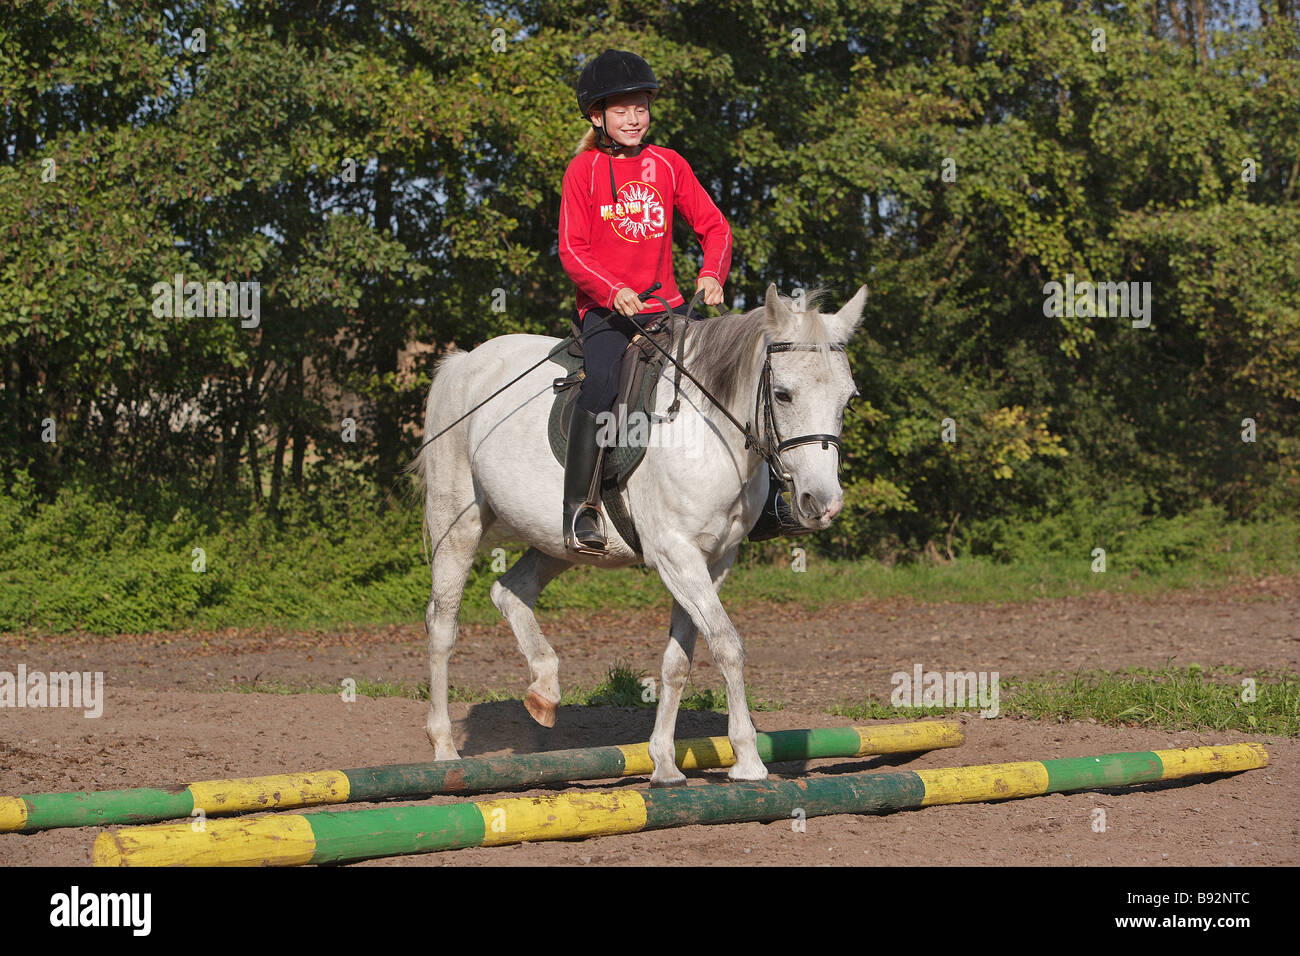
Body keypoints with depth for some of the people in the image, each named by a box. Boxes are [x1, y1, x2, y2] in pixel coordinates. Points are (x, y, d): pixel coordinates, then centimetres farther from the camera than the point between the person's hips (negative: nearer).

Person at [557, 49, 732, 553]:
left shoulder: (669, 165, 10)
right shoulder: (584, 170, 1)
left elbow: (713, 225, 10)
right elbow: (572, 249, -6)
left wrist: (712, 274, -10)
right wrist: (614, 290, -22)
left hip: (664, 304, 4)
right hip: (605, 310, -4)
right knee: (602, 384, -30)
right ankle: (577, 509, -26)